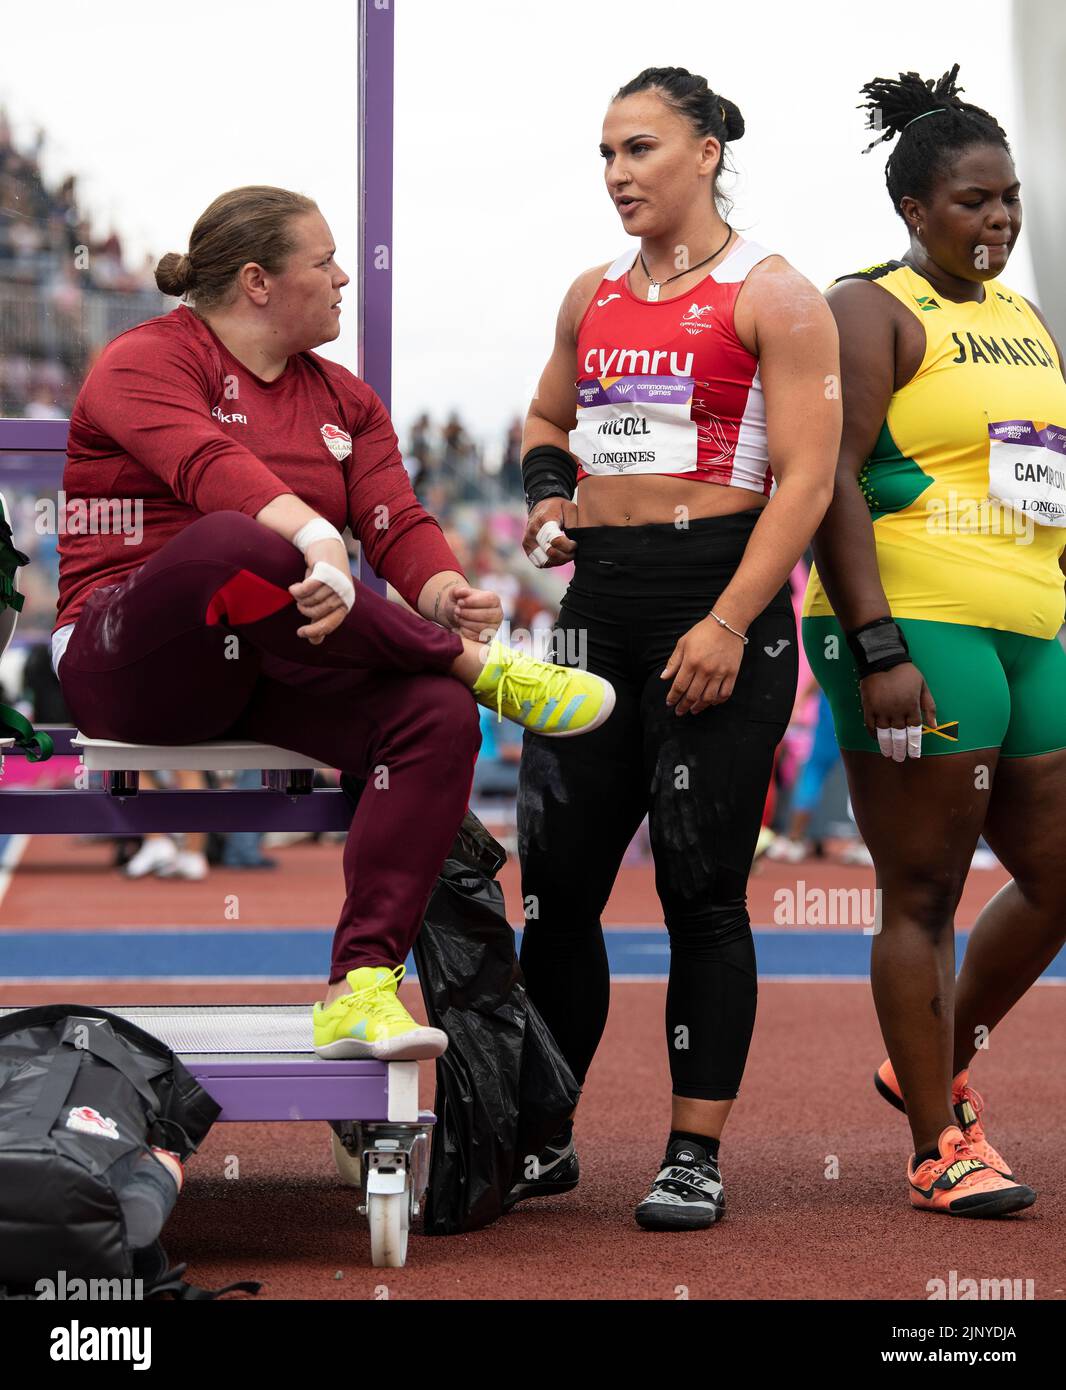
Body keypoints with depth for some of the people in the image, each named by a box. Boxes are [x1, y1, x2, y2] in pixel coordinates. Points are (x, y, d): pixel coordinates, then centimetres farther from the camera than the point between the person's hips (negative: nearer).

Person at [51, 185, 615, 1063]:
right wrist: (316, 538, -44)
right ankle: (482, 666, -23)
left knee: (438, 716, -24)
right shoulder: (148, 362, -3)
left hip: (284, 665, 6)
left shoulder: (343, 398, 18)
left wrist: (447, 594, -21)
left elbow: (397, 521, 3)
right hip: (129, 660, -6)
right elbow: (211, 465, -25)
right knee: (233, 545, -38)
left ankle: (362, 988, -31)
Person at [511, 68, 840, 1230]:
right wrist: (547, 500, 9)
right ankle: (539, 1137, 18)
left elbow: (805, 480, -10)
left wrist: (728, 622, -18)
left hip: (719, 594, -6)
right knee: (556, 881, 6)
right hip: (599, 594, 6)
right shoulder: (593, 295, 14)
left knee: (701, 889, -2)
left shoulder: (771, 297, -4)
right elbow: (546, 419, 31)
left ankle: (695, 1156, 5)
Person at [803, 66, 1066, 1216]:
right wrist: (879, 646, -21)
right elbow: (832, 481, -13)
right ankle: (939, 1145, 7)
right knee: (924, 895, -2)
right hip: (917, 632, -8)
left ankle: (935, 1065, 29)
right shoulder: (873, 310, -5)